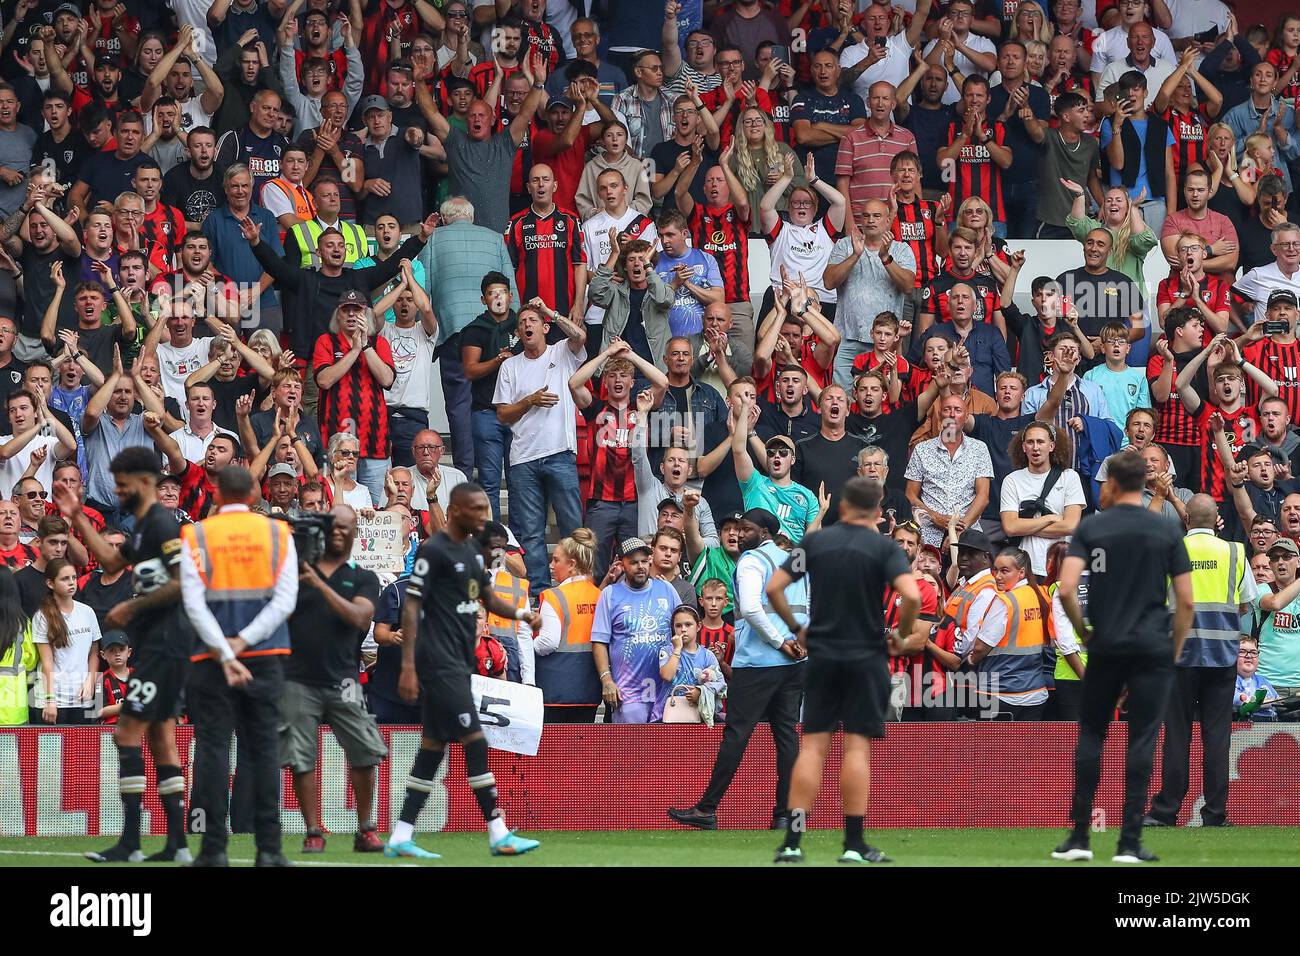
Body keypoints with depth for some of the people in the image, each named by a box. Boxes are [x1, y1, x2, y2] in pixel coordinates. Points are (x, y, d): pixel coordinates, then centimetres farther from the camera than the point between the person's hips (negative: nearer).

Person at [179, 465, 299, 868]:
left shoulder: (196, 536, 0)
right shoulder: (278, 534, 5)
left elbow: (193, 603, -9)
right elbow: (285, 600, -4)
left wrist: (225, 653, -12)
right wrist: (243, 642, -8)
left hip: (213, 656, -1)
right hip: (266, 655, 1)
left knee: (213, 748, 1)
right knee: (264, 749, 5)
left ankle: (214, 849, -2)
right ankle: (269, 848, 1)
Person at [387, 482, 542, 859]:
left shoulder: (473, 551, 15)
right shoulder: (434, 551, -11)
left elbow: (487, 597, 24)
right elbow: (411, 607, -13)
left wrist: (521, 613, 4)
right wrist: (408, 666, -18)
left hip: (459, 663, 9)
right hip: (439, 661, -9)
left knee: (433, 746, 8)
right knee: (475, 743, -10)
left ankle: (400, 837, 11)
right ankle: (498, 834, -8)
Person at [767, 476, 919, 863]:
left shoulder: (815, 542, 4)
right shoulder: (884, 548, -4)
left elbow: (773, 588, 1)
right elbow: (911, 596, -19)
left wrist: (796, 628, 14)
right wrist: (901, 635, -2)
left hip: (821, 656, 2)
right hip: (866, 657, -2)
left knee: (812, 746, 4)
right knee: (857, 746, 0)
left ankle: (792, 841, -1)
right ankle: (854, 844, -1)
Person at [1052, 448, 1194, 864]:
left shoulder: (1090, 528, 1)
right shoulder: (1167, 531, 3)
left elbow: (1066, 590, -10)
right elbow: (1186, 600, 0)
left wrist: (1083, 631, 5)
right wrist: (1174, 651, 10)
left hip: (1105, 647, 0)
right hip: (1153, 648, 0)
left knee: (1091, 735, 10)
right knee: (1142, 740, 0)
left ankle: (1079, 837, 7)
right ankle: (1130, 842, -3)